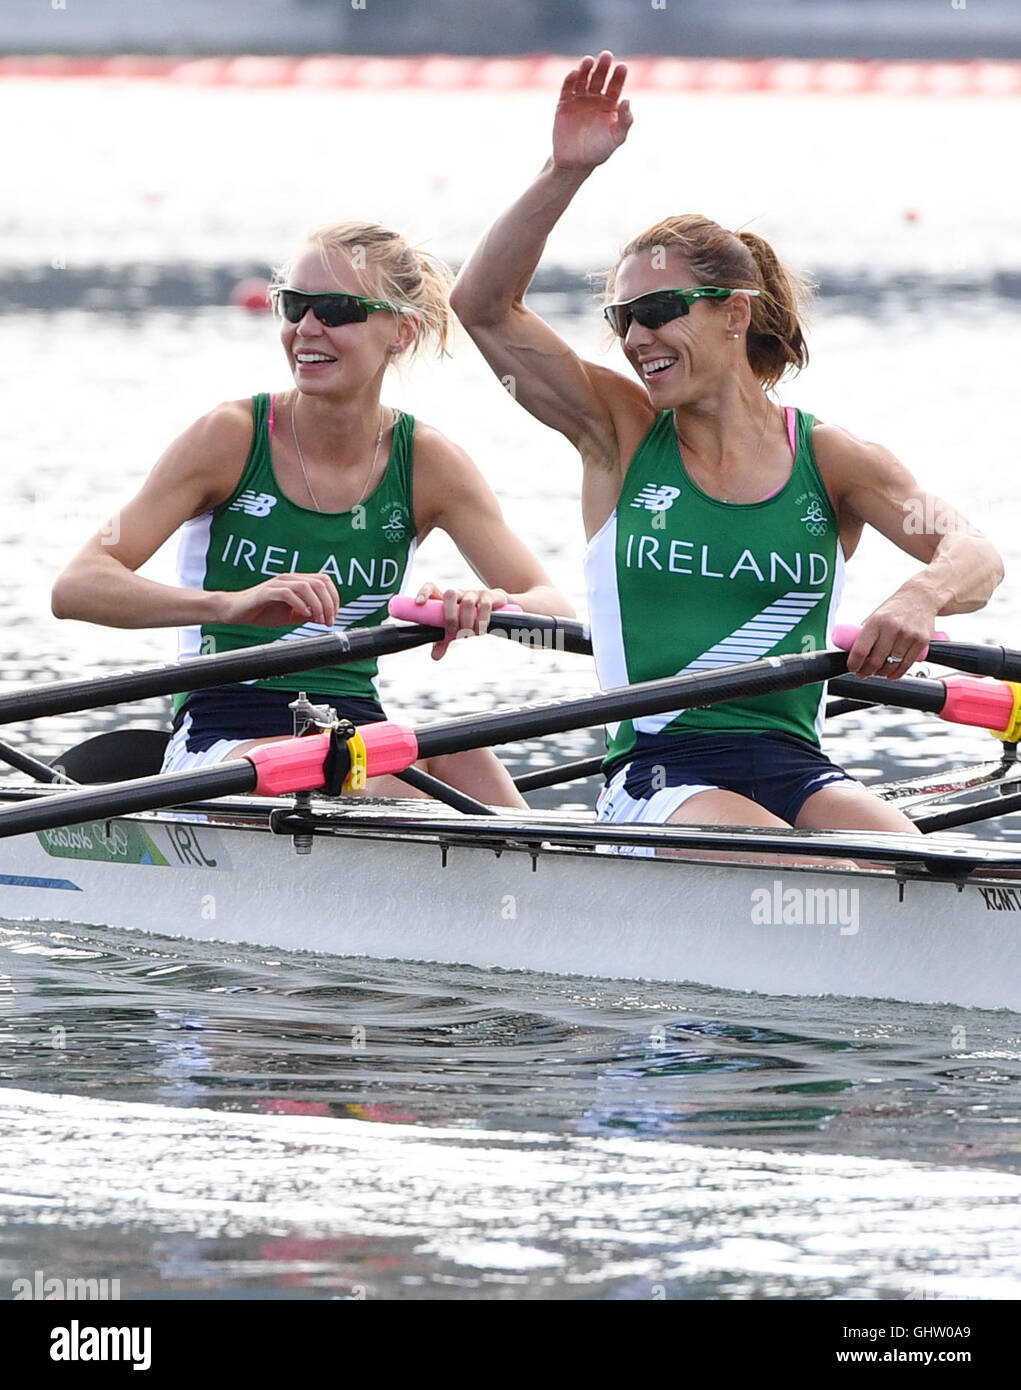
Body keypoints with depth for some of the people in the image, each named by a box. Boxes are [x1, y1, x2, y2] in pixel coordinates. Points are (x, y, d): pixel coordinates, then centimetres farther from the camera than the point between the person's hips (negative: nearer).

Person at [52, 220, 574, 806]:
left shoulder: (427, 462, 3)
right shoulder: (233, 436, -5)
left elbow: (555, 610, -4)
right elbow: (76, 587, -15)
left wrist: (491, 605, -29)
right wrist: (230, 604, -32)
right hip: (225, 738, -3)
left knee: (459, 753, -32)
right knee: (389, 785, -33)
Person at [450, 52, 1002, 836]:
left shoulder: (832, 461, 8)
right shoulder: (622, 434, 8)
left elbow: (975, 556, -7)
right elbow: (485, 306, -2)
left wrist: (922, 596, -31)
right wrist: (567, 174, -13)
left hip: (794, 767, 2)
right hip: (657, 769, -1)